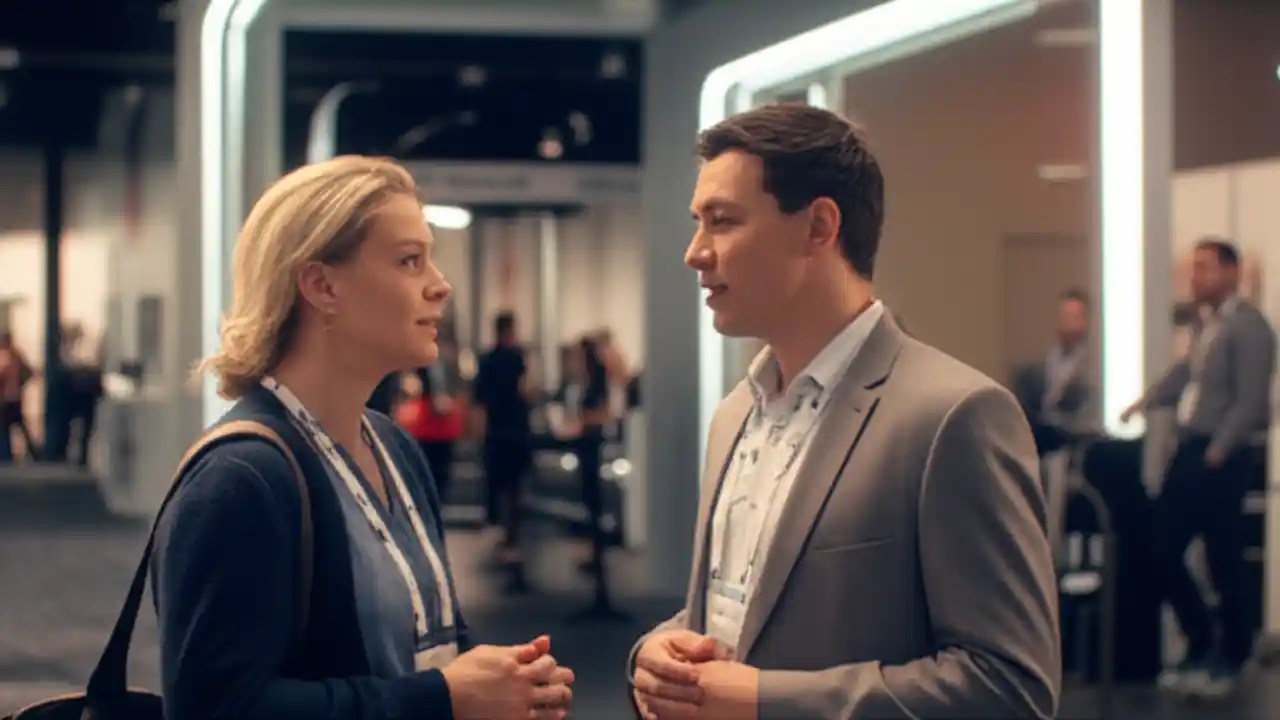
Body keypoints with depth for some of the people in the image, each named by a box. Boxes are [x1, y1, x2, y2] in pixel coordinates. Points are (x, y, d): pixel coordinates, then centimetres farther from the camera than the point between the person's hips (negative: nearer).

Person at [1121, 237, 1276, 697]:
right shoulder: (1203, 322, 12)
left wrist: (1218, 453, -19)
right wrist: (1146, 402, 15)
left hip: (1220, 457, -8)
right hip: (1188, 449, 8)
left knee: (1222, 559, 2)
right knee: (1165, 550, 11)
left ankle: (1230, 659, 19)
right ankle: (1201, 646, 27)